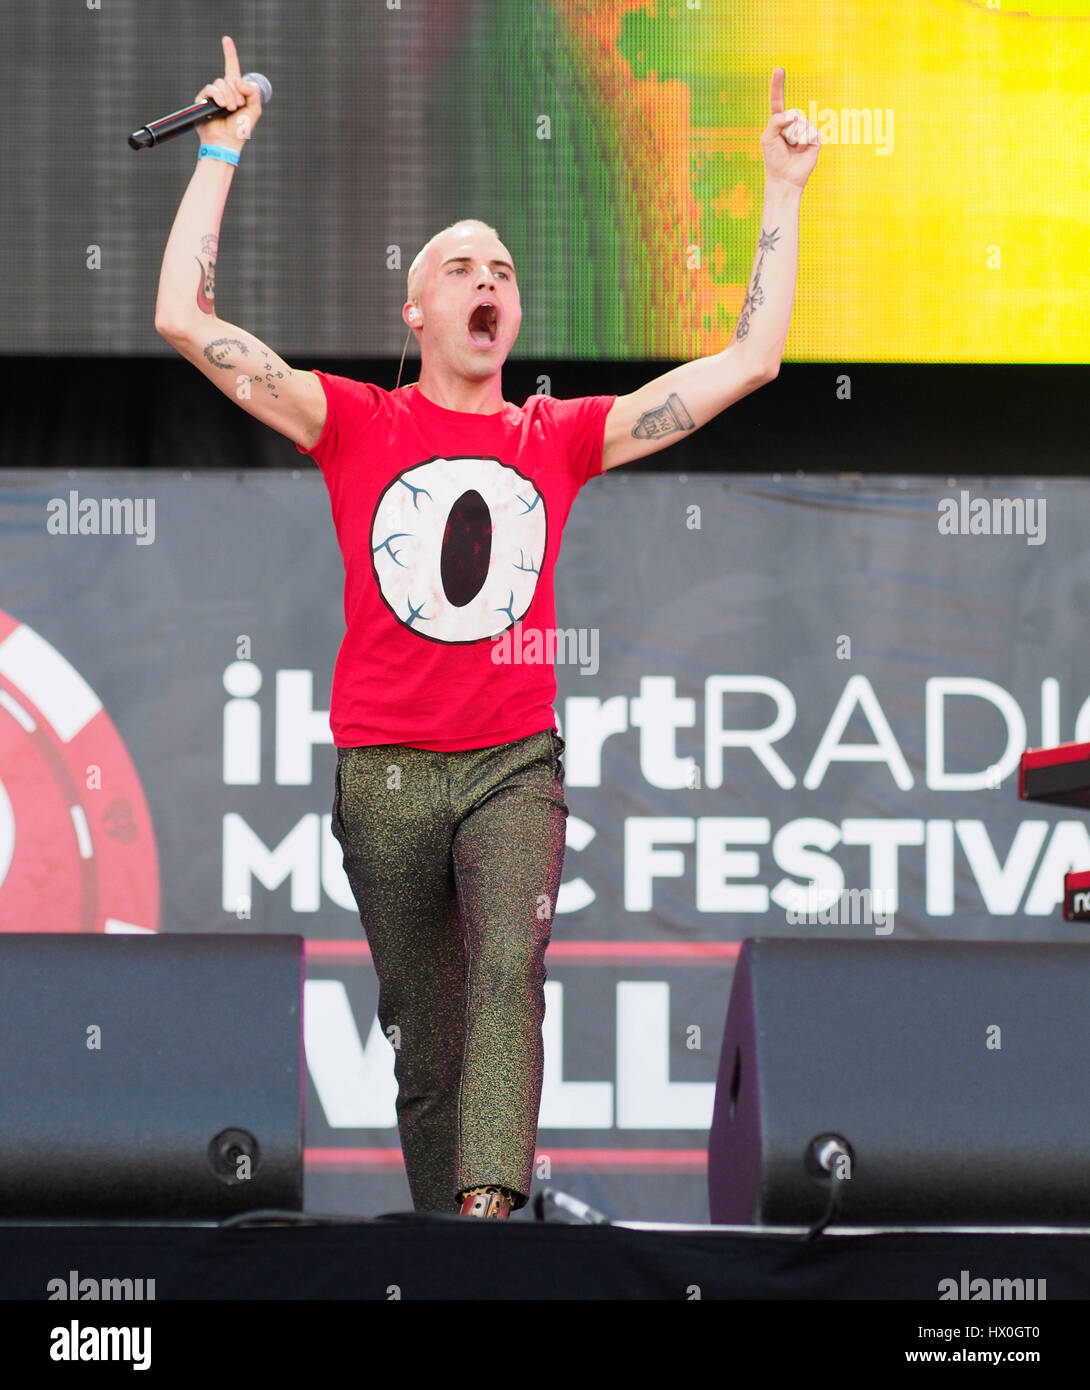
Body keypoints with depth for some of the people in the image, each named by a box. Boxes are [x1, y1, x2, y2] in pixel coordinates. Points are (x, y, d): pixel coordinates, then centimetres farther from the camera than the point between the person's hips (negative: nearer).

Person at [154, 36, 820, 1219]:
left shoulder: (558, 438, 9)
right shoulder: (358, 426, 4)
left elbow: (749, 360, 11)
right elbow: (184, 321, -5)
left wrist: (783, 191, 8)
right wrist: (221, 153, -5)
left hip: (515, 762, 0)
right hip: (386, 766, 0)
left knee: (508, 972, -26)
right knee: (424, 1035, 7)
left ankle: (490, 1204, -40)